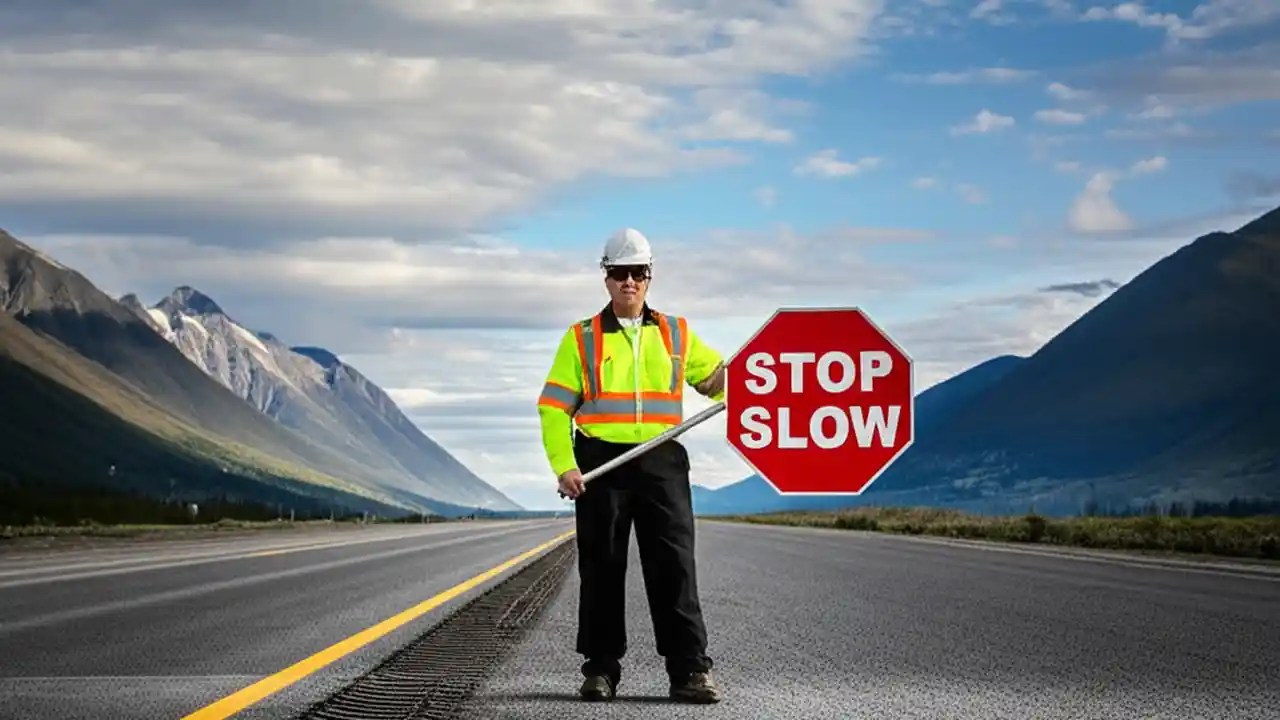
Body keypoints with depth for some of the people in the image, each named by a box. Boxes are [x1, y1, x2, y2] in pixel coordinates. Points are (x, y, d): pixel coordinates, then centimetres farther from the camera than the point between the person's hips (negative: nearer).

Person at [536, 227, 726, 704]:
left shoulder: (677, 334, 13)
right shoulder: (581, 339, 7)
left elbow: (717, 376, 22)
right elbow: (553, 407, 4)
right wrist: (563, 466, -8)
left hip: (662, 463, 1)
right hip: (600, 465, -1)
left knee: (674, 567, -5)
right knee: (602, 569, 3)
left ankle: (689, 670, -4)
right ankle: (601, 669, 11)